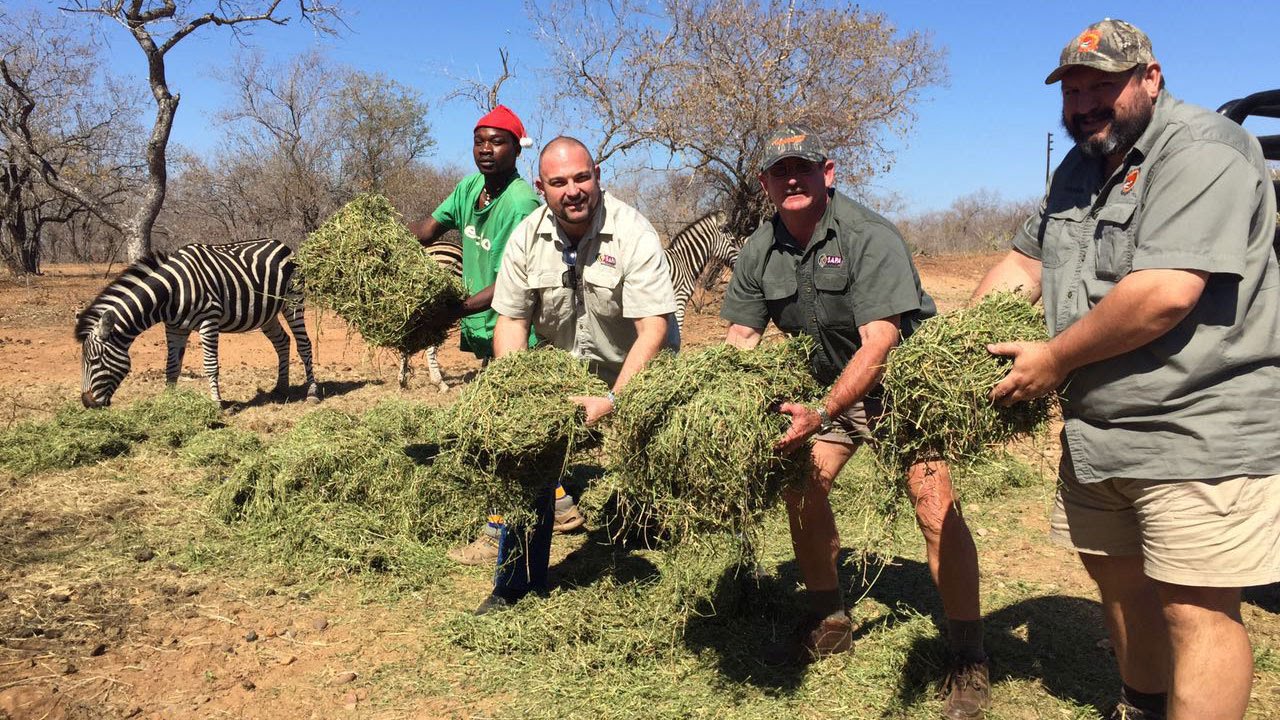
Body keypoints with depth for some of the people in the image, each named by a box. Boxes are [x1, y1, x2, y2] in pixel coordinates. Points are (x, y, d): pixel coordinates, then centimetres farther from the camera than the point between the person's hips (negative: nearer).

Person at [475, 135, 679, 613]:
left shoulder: (631, 232, -22)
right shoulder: (526, 238, -9)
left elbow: (653, 329, -27)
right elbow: (512, 320, -4)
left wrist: (612, 401, -36)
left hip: (637, 375, -3)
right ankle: (517, 586, 16)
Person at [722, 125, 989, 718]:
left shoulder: (869, 236, -26)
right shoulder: (759, 252, -5)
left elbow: (878, 344, -33)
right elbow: (740, 340, -2)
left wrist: (821, 416, -42)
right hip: (830, 382, 7)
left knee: (935, 506, -17)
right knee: (800, 486, 0)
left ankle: (968, 660, -1)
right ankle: (828, 622, 22)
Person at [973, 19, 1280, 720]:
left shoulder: (1202, 151, -14)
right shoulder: (1081, 169, 15)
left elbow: (1165, 292, -26)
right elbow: (1025, 261, 17)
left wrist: (1054, 358, -16)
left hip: (1200, 432, -9)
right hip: (1098, 430, 9)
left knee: (1194, 610, -6)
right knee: (1121, 581, 20)